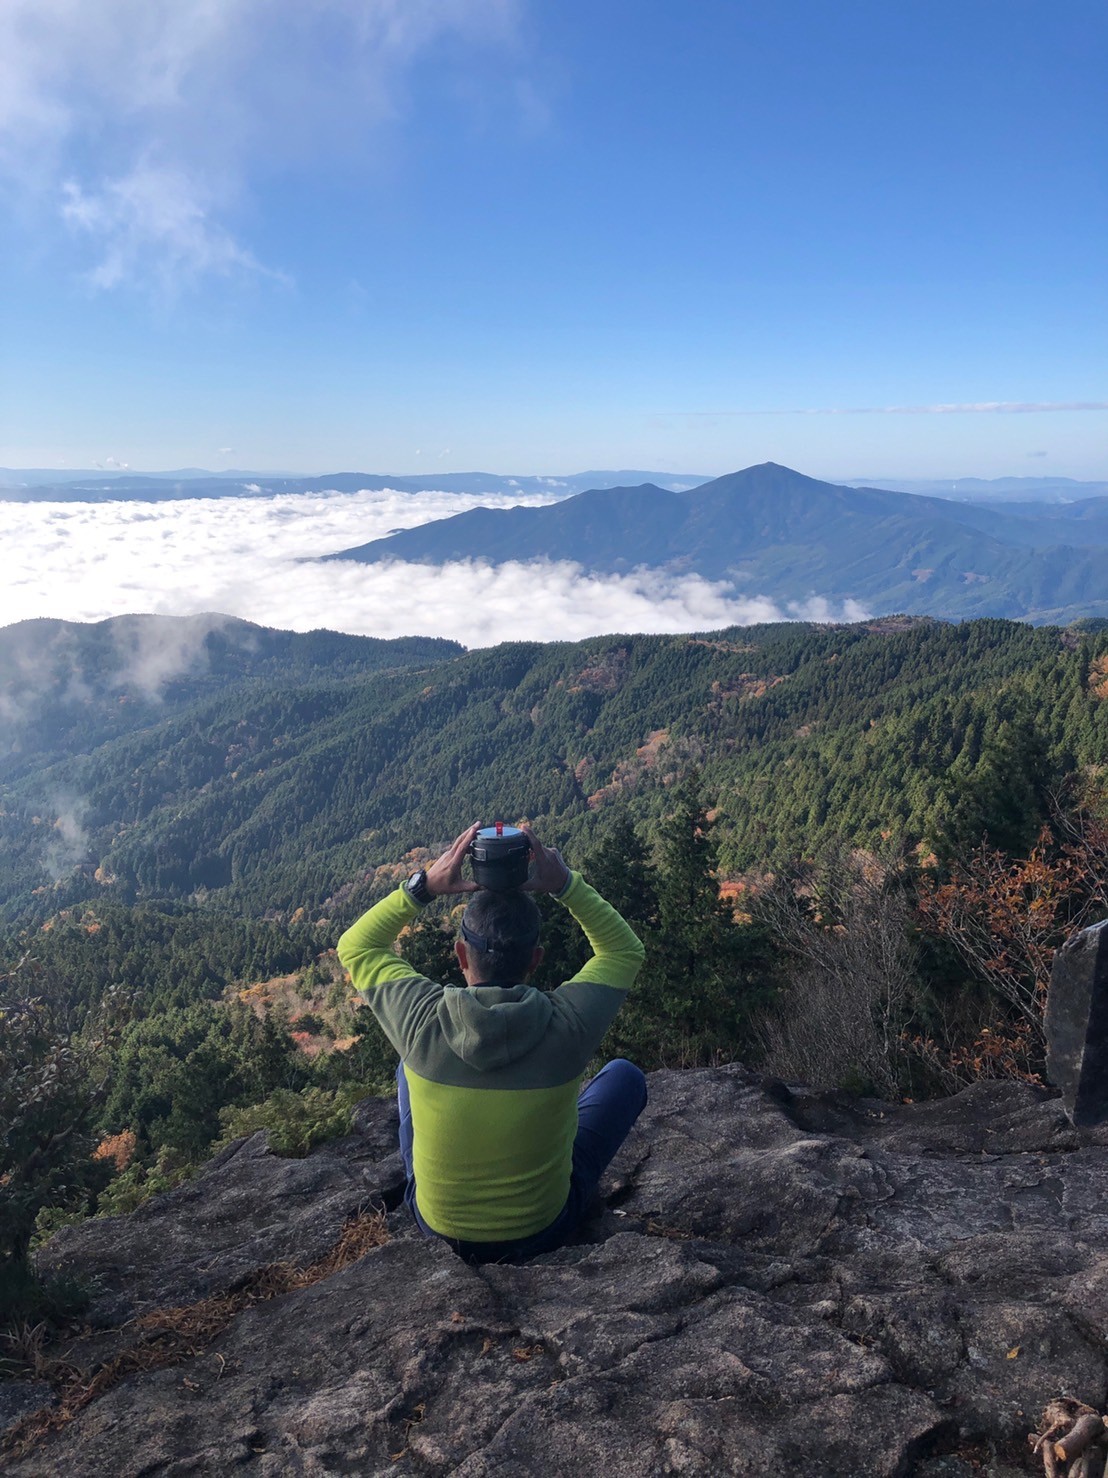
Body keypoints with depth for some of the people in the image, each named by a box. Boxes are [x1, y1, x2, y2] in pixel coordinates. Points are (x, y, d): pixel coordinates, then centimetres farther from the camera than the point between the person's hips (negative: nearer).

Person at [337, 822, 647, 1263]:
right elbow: (625, 951, -6)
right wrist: (566, 885, -14)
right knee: (625, 1075, 18)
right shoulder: (566, 1024, -28)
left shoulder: (422, 1021, -26)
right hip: (544, 1230, -1)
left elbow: (355, 946, -6)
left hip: (438, 1224, 1)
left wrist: (424, 885, -15)